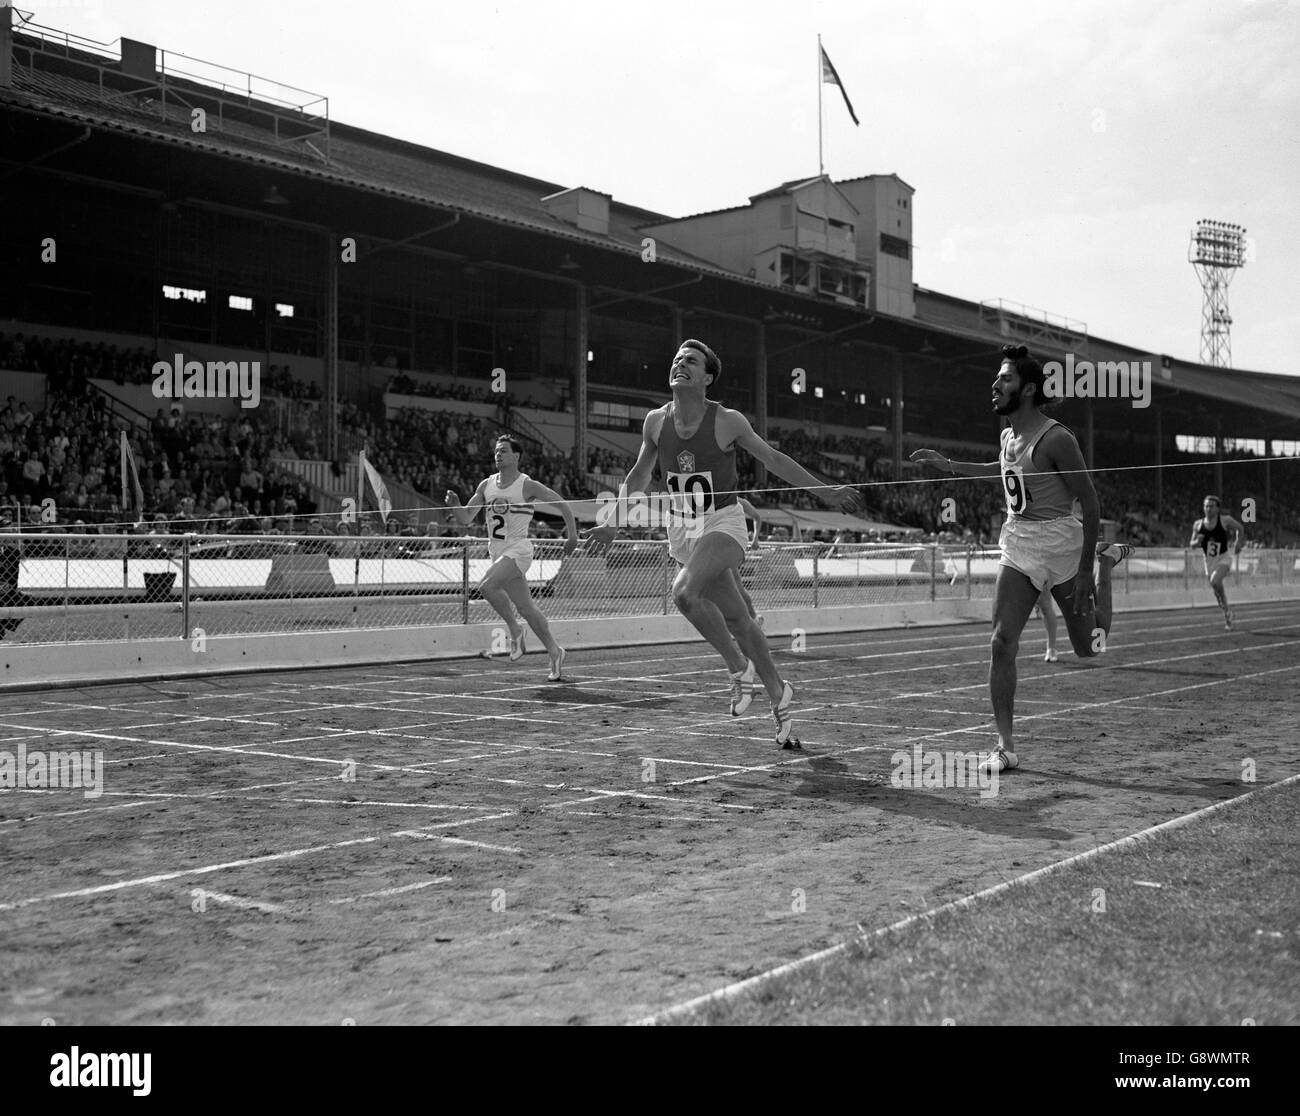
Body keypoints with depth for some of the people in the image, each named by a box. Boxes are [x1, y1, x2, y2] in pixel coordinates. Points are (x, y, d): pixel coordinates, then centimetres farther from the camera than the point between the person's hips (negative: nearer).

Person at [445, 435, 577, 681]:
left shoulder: (527, 485, -6)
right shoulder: (486, 485, 9)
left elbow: (562, 504, 1)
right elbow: (465, 520, 9)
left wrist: (572, 536, 0)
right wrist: (455, 505, -11)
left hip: (518, 549, -6)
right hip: (496, 551, 6)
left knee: (487, 585, -28)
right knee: (527, 609, 7)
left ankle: (514, 628, -8)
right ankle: (554, 652, 18)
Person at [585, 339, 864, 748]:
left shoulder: (727, 421, -10)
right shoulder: (656, 421, 0)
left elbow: (773, 459, 0)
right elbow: (639, 476, 15)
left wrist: (826, 492, 1)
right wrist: (614, 524, 12)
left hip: (724, 523, -4)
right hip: (682, 530, 4)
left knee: (685, 591, -30)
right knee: (737, 620, 6)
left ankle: (739, 667, -9)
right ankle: (779, 693, 24)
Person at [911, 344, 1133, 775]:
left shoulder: (1055, 439, -17)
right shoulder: (1008, 437, 7)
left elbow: (1090, 504, -15)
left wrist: (1085, 569, -17)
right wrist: (947, 465, 22)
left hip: (1061, 543, -6)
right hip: (1017, 547, 6)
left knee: (1090, 647, 9)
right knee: (1002, 643, -8)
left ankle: (1104, 564, 36)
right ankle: (1005, 747, -3)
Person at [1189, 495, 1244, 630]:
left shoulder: (1225, 520, -6)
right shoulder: (1198, 524, 2)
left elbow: (1240, 528, 11)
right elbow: (1191, 543, 10)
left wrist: (1238, 543, -3)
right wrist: (1197, 542, -13)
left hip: (1223, 559, -4)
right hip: (1209, 560, 4)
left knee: (1215, 581, -30)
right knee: (1217, 591, 10)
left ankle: (1226, 609, -8)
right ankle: (1228, 619, 29)